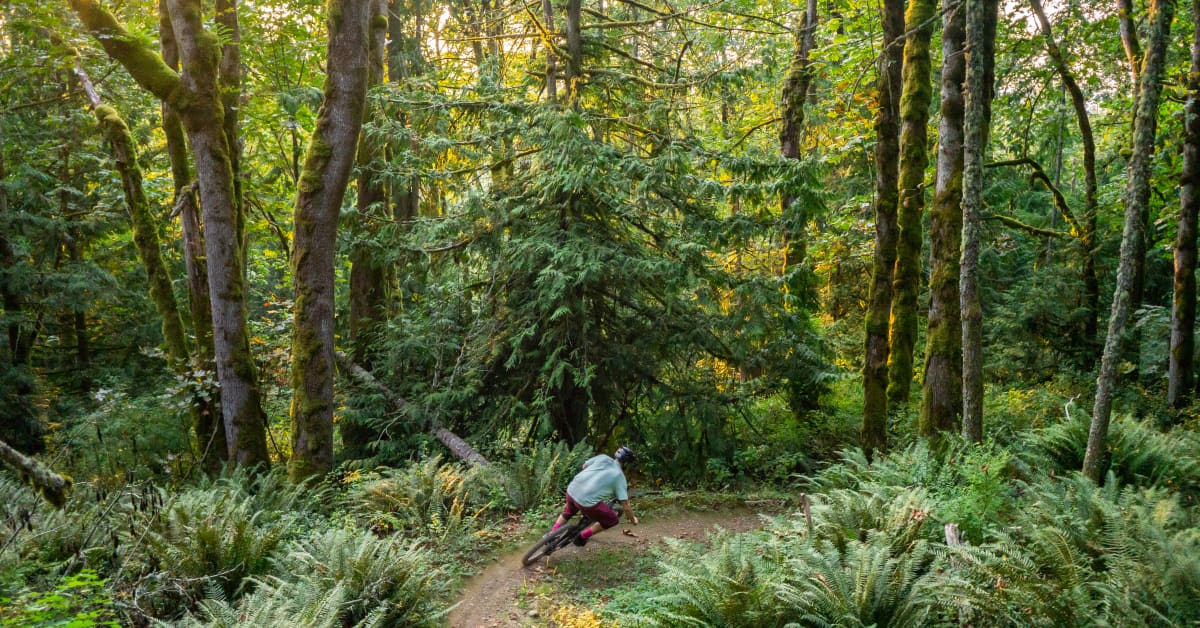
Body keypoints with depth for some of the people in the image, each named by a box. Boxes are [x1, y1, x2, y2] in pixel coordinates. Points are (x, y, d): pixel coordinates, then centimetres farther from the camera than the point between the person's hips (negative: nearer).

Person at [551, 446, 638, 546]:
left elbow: (584, 466, 25)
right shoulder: (620, 477, 1)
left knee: (568, 512, 39)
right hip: (587, 502, -6)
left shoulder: (603, 458, 11)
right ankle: (582, 537, 20)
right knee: (612, 520, 17)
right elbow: (626, 506, 0)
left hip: (571, 491, 6)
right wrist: (633, 519, 18)